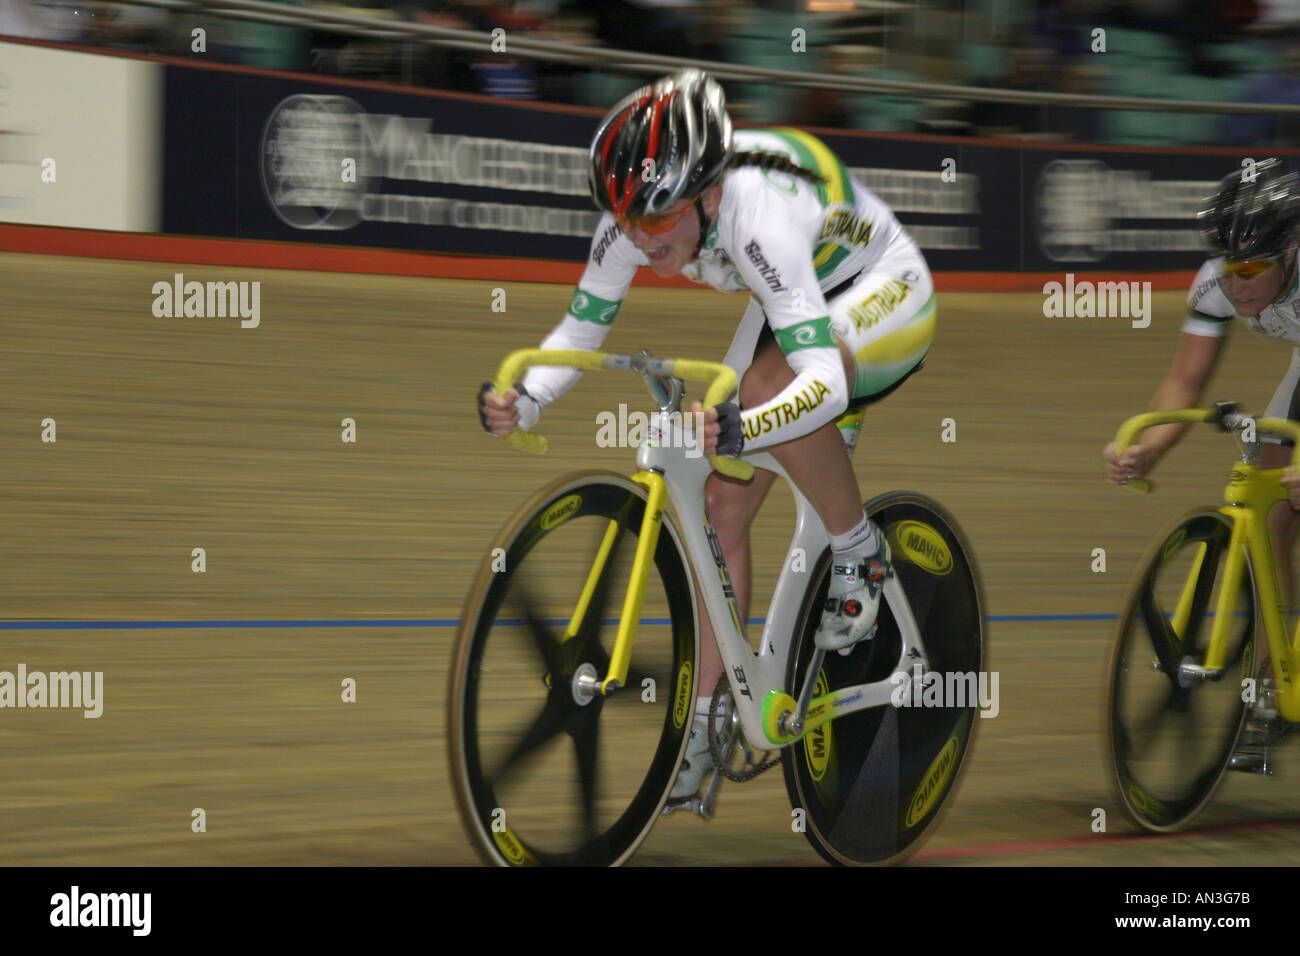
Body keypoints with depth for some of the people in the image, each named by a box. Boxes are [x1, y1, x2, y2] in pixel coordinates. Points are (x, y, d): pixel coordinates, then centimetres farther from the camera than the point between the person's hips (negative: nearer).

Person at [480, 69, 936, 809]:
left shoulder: (759, 218, -41)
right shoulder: (636, 221, -22)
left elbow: (825, 383, -46)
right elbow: (579, 331, -12)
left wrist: (739, 429, -63)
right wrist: (522, 403, -32)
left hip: (885, 295, -7)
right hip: (799, 300, 7)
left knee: (769, 383, -37)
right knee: (724, 505, -2)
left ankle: (861, 553, -13)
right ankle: (707, 728, 8)